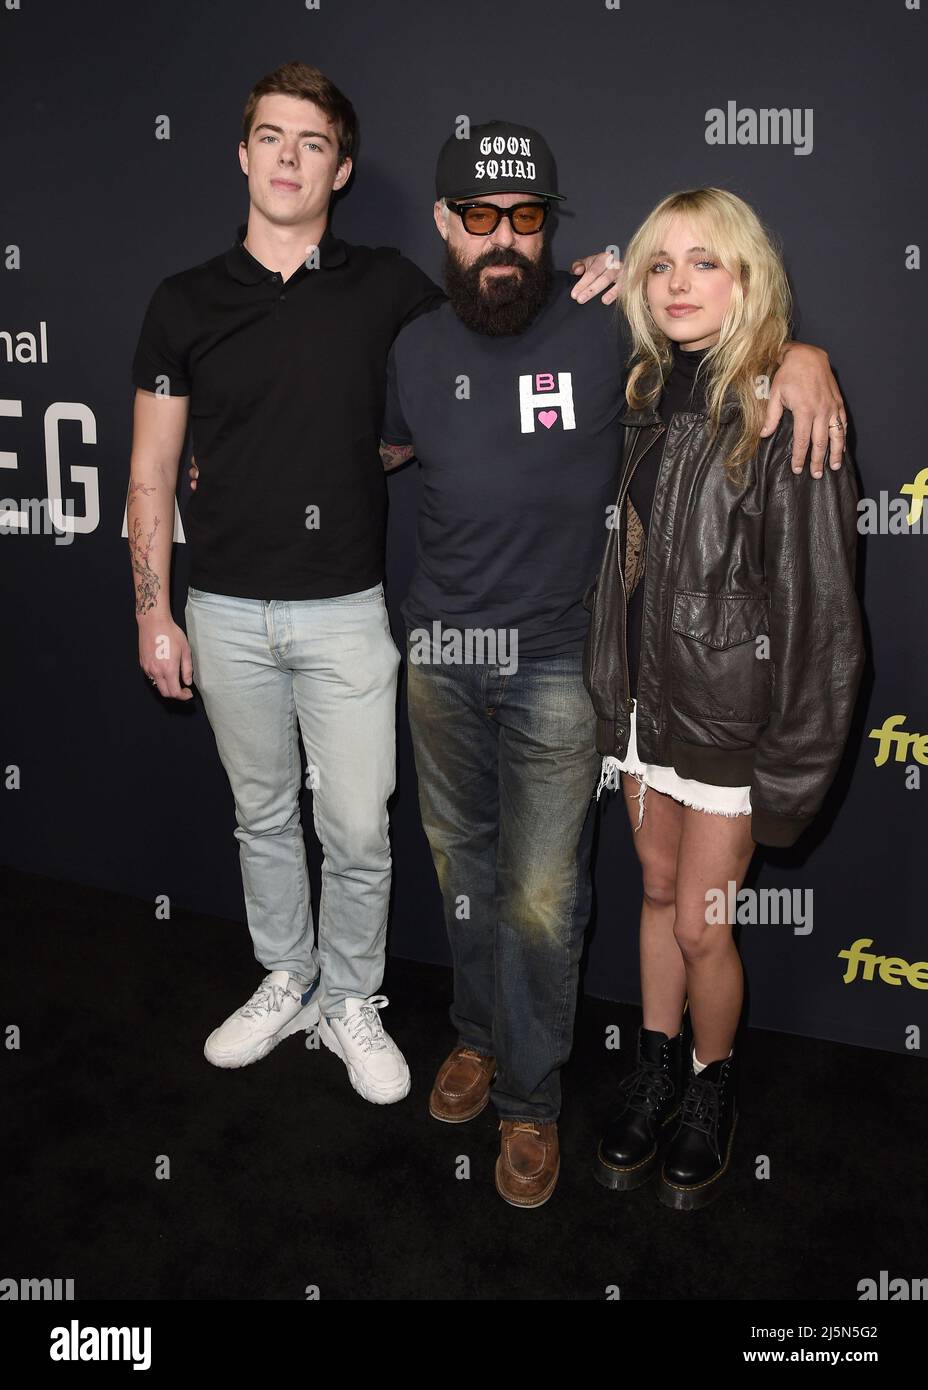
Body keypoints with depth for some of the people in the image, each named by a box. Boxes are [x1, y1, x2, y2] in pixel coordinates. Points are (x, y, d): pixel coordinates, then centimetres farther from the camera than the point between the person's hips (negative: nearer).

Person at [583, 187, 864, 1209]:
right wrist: (611, 694, 10)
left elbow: (820, 606, -16)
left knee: (701, 924, 5)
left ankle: (712, 1085, 33)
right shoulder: (649, 400, 6)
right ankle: (654, 1069, 38)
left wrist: (795, 763, -14)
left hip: (731, 709, -6)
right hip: (646, 692, 6)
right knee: (658, 889, 18)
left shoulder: (787, 417, -16)